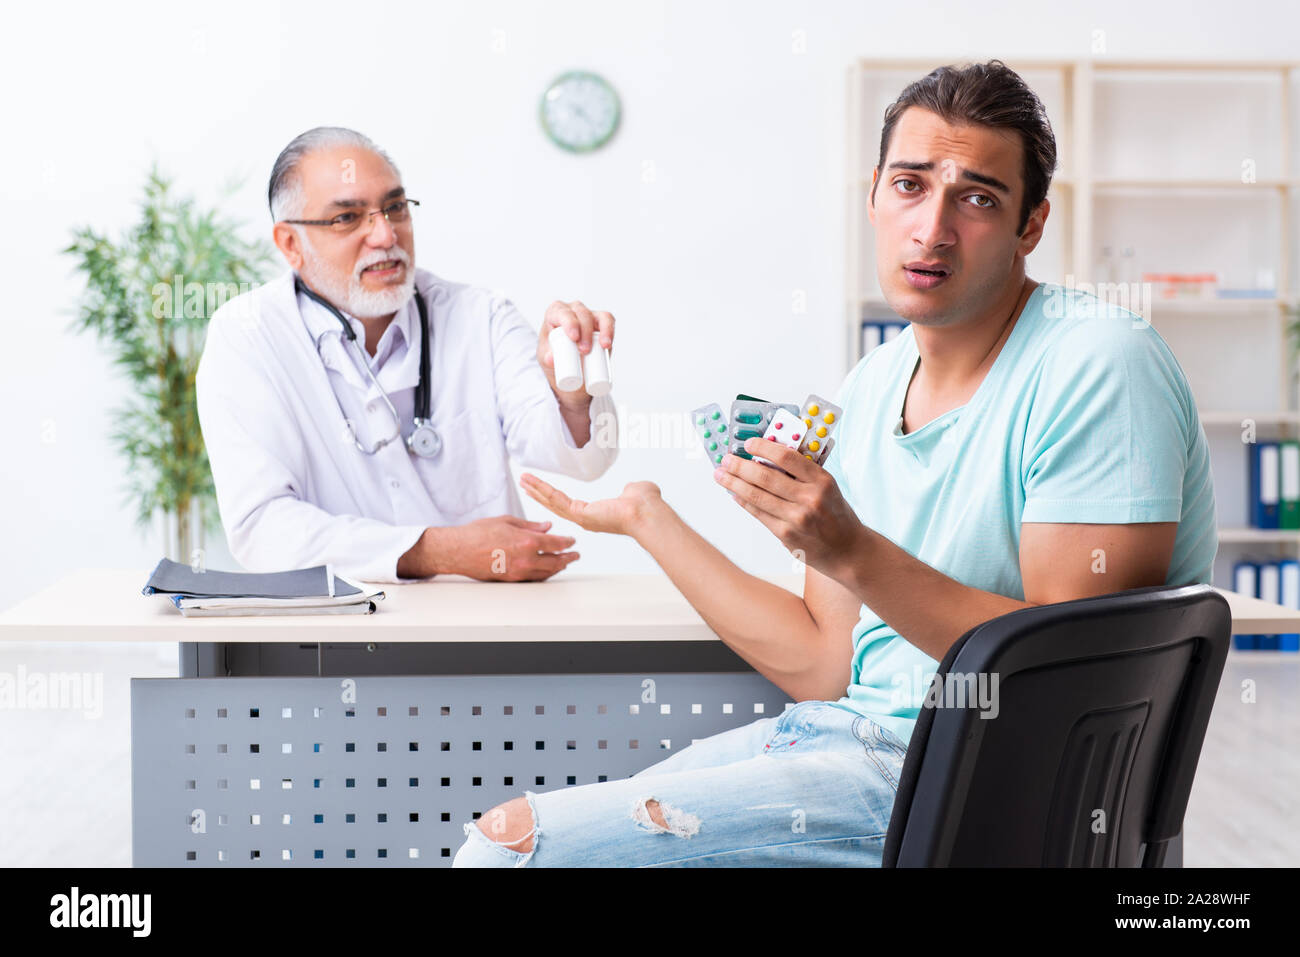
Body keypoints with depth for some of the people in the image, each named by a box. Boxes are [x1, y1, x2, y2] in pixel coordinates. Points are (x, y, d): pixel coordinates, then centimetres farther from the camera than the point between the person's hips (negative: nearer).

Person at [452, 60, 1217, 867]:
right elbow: (825, 665, 10)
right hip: (858, 732, 7)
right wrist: (648, 517, 13)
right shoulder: (873, 386, 10)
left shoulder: (1096, 364, -12)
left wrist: (852, 553, -24)